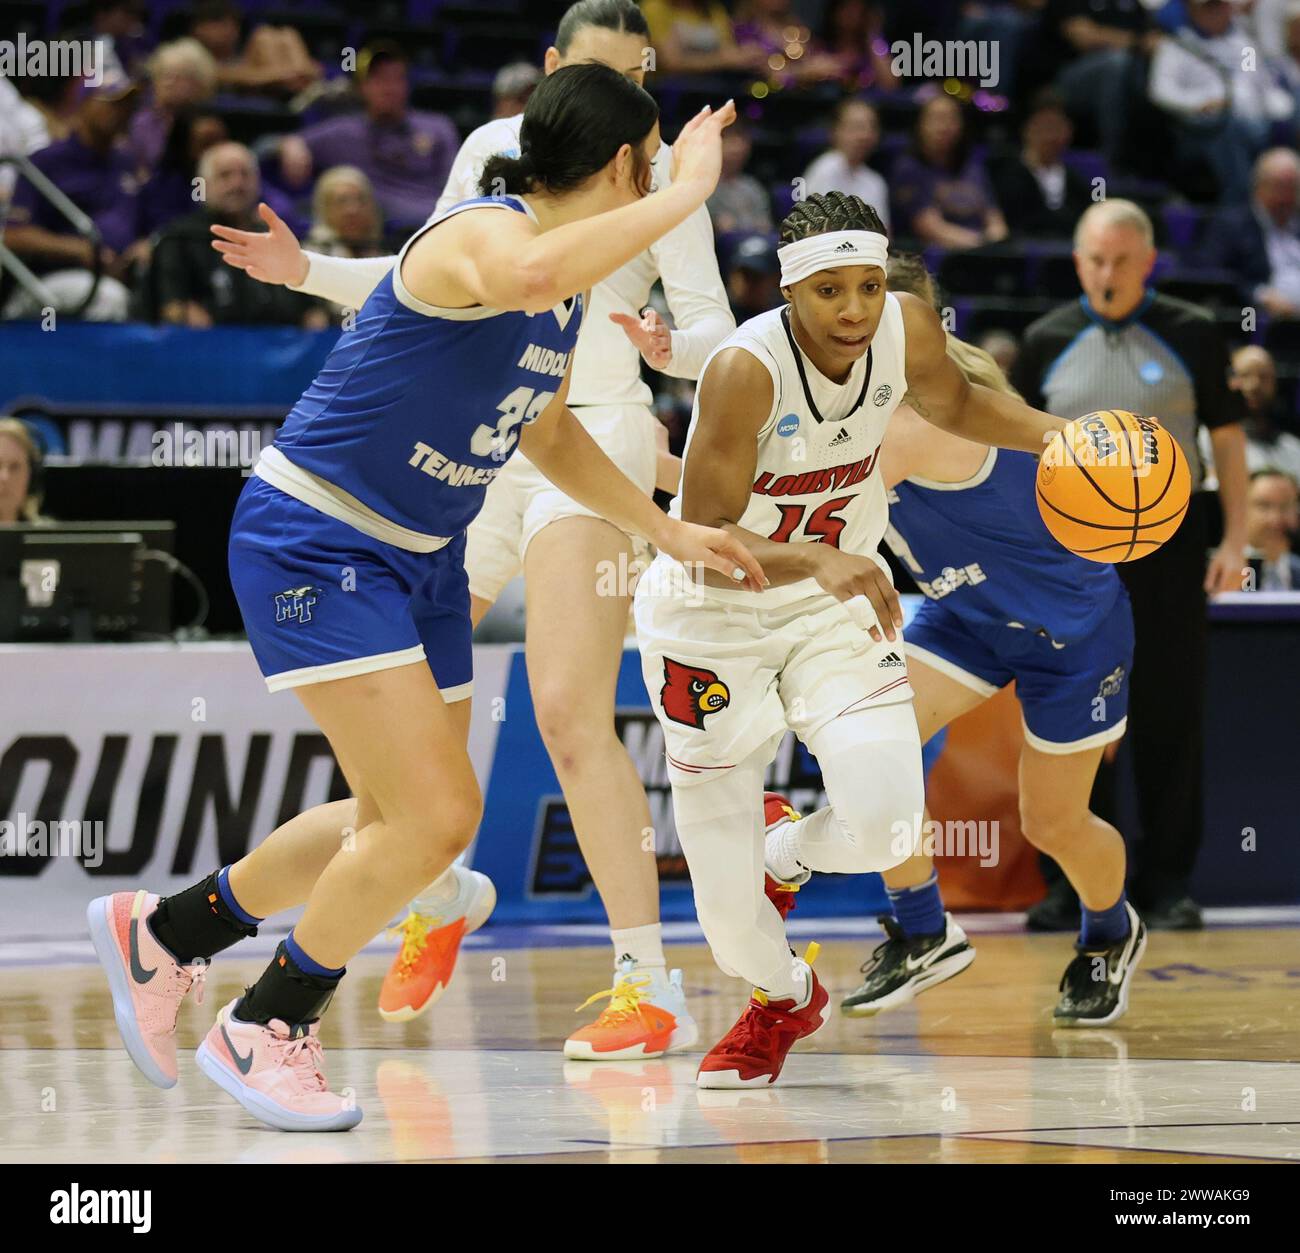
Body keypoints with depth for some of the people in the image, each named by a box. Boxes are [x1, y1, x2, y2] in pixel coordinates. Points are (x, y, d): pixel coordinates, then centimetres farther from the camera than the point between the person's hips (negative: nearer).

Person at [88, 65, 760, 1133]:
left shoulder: (577, 285, 10)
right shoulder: (480, 234, -21)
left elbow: (546, 432, 27)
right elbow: (526, 276, -48)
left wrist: (673, 534, 23)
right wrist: (687, 195, -38)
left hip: (419, 559, 10)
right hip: (314, 542, -10)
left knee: (400, 825, 13)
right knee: (435, 816, -14)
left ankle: (164, 930, 32)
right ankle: (266, 1032, 5)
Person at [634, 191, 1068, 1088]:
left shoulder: (907, 331, -15)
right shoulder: (747, 370, -31)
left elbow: (954, 404, 10)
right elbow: (704, 542, -31)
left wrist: (1051, 435, -7)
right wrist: (821, 562, -47)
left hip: (839, 607, 3)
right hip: (714, 618, -3)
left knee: (886, 824, -19)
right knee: (727, 907, 1)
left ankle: (786, 852, 19)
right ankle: (785, 998, 37)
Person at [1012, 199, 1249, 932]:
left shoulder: (1193, 336, 0)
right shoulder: (1048, 342, 5)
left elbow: (1228, 437, 3)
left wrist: (1235, 541, -3)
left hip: (1168, 542, -1)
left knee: (1171, 717, 1)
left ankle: (1167, 882, 10)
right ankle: (1081, 883, 10)